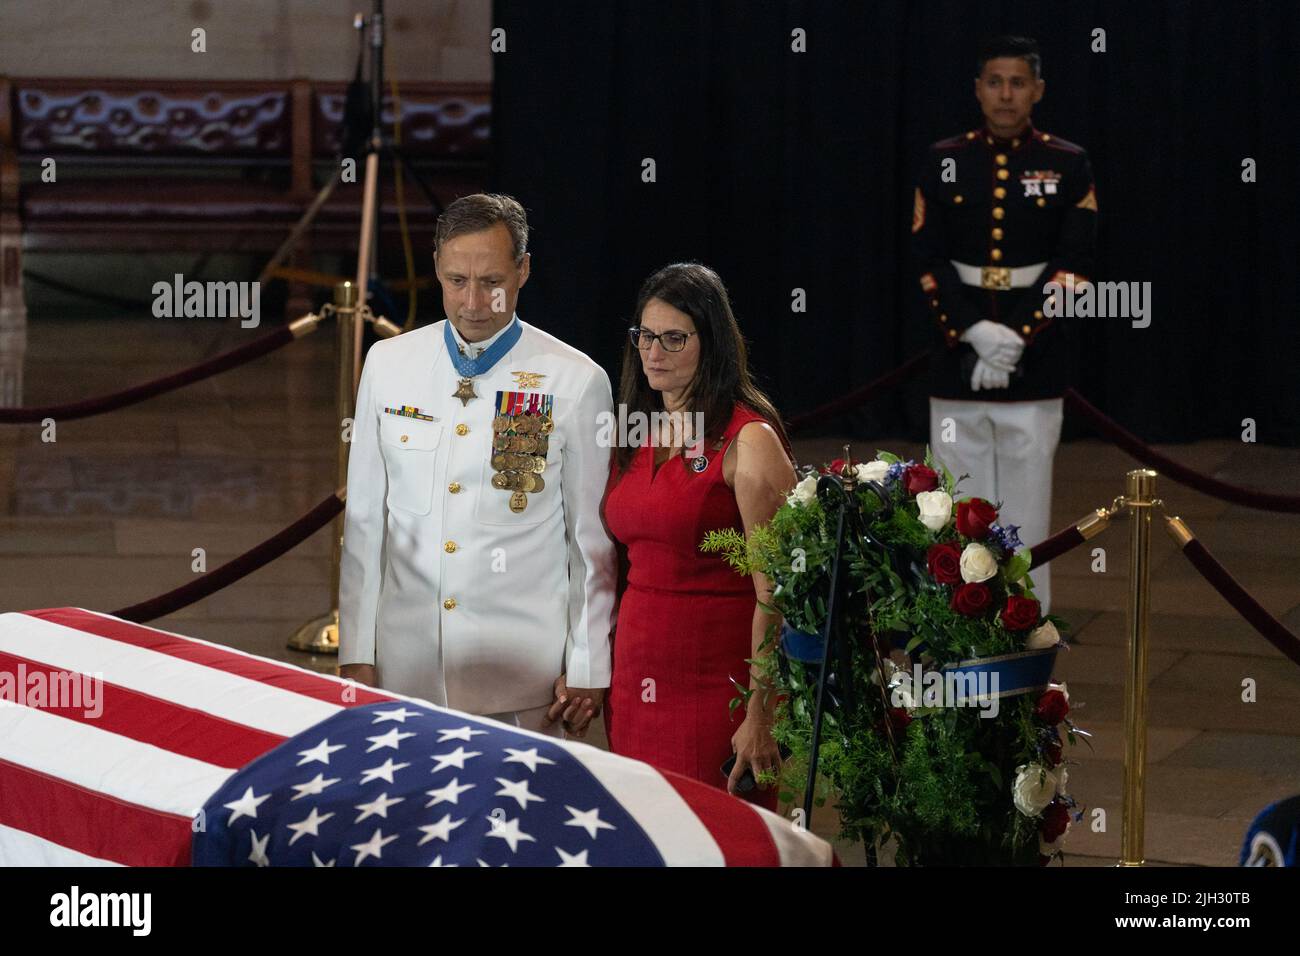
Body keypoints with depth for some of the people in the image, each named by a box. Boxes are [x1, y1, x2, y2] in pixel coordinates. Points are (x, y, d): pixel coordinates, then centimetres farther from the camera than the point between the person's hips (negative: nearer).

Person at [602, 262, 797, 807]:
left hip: (717, 679, -6)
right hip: (636, 677, 7)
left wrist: (761, 715, -20)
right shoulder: (636, 438, 12)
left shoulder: (748, 440, -10)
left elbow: (774, 590, -15)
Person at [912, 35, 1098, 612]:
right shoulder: (943, 162, 4)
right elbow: (930, 262, -1)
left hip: (1035, 366, -1)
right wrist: (976, 333, -13)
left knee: (1027, 512, 1)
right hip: (957, 364, 1)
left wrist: (1016, 339, -13)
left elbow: (1072, 269, -4)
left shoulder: (1069, 166, 1)